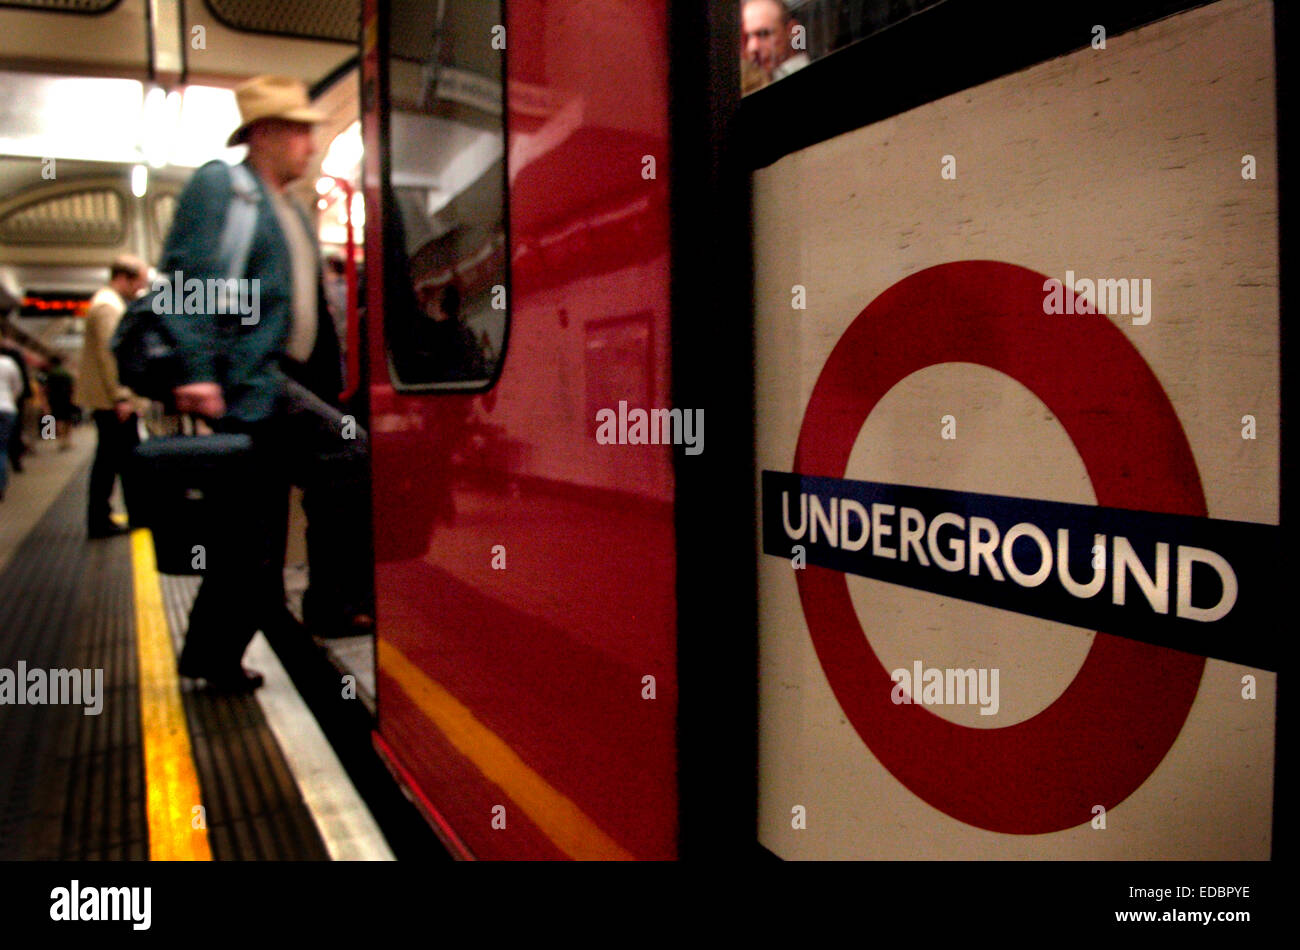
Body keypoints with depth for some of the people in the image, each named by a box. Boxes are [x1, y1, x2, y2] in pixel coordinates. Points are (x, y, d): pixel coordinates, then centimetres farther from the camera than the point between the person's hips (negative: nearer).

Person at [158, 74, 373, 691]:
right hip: (244, 376, -9)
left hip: (277, 384, 9)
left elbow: (307, 308, 26)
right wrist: (196, 371, -22)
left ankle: (212, 656, 19)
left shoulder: (291, 213, 25)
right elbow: (187, 276, -12)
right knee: (348, 451, -23)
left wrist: (329, 387, 19)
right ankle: (335, 600, -15)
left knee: (253, 530, 9)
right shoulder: (218, 184, 0)